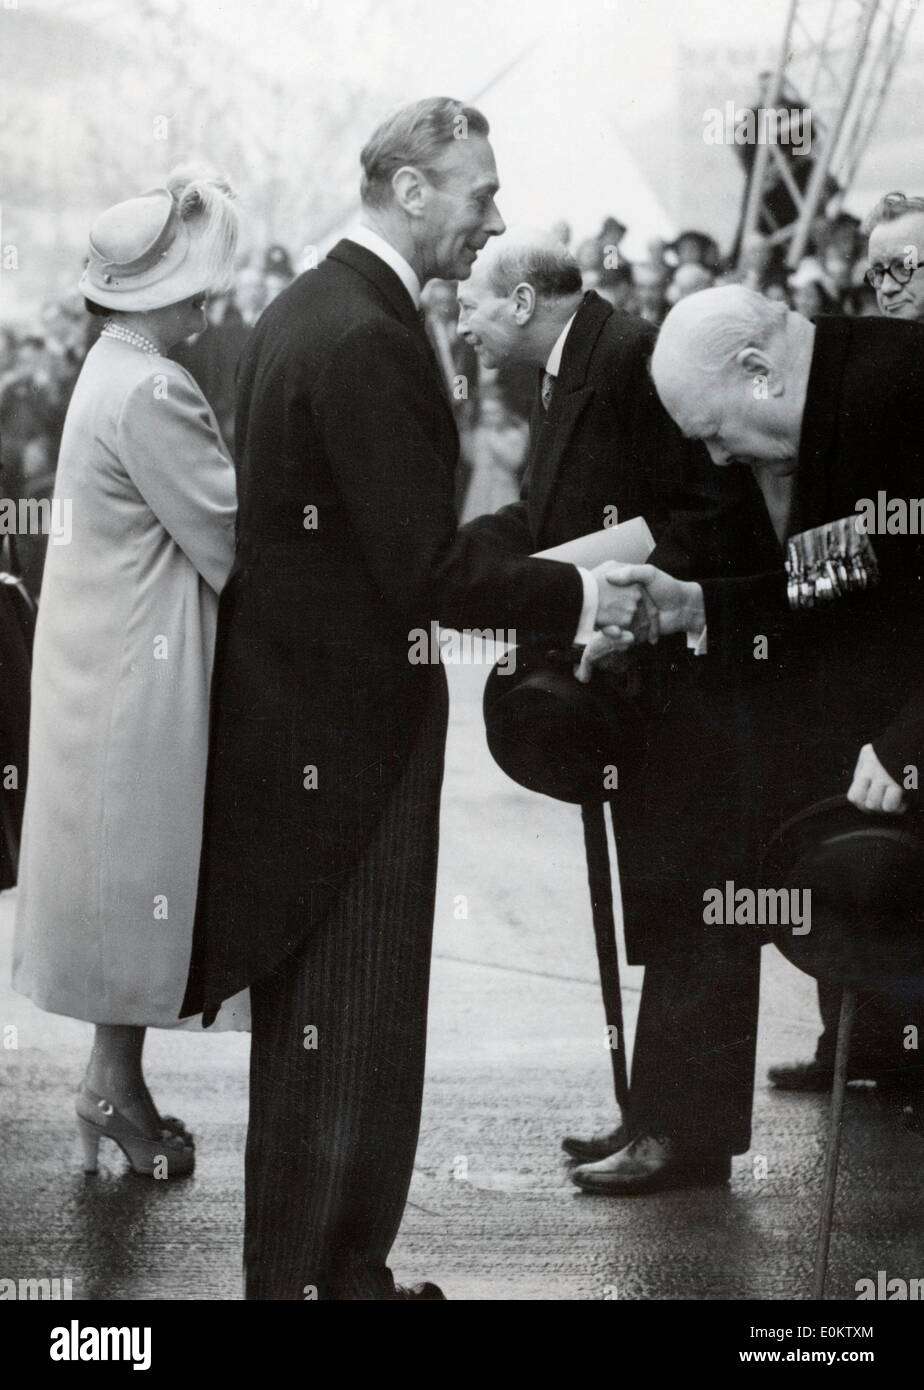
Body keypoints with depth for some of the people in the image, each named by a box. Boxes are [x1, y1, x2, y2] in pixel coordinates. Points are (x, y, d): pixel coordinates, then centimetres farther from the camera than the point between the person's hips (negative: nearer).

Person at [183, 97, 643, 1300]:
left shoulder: (299, 311, 9)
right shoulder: (369, 340, -21)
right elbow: (428, 568, -24)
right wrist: (579, 595, -13)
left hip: (292, 714, 10)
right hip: (350, 736, -10)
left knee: (307, 1024, 18)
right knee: (355, 1032, 0)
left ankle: (301, 1265, 29)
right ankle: (325, 1274, 9)